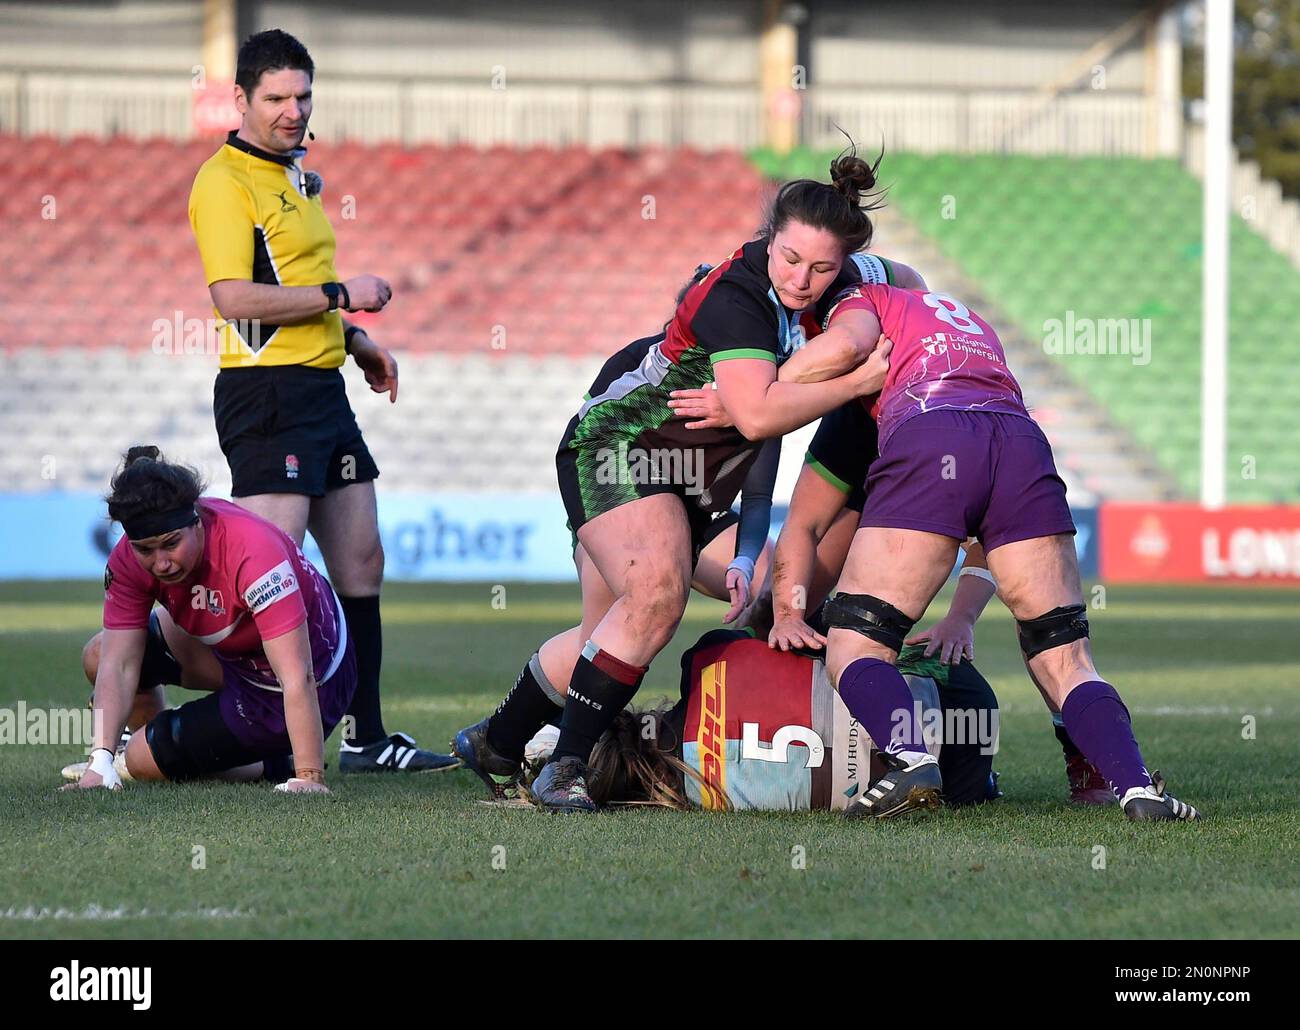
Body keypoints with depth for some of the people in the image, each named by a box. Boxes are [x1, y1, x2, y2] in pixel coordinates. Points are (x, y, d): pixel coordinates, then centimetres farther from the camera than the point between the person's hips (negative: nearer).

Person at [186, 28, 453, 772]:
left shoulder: (298, 175, 18)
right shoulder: (226, 182, -12)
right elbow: (236, 297, -22)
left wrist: (354, 339, 20)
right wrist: (340, 295, -18)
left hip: (323, 389, 10)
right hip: (267, 395, -10)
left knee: (362, 565, 11)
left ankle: (367, 738, 16)